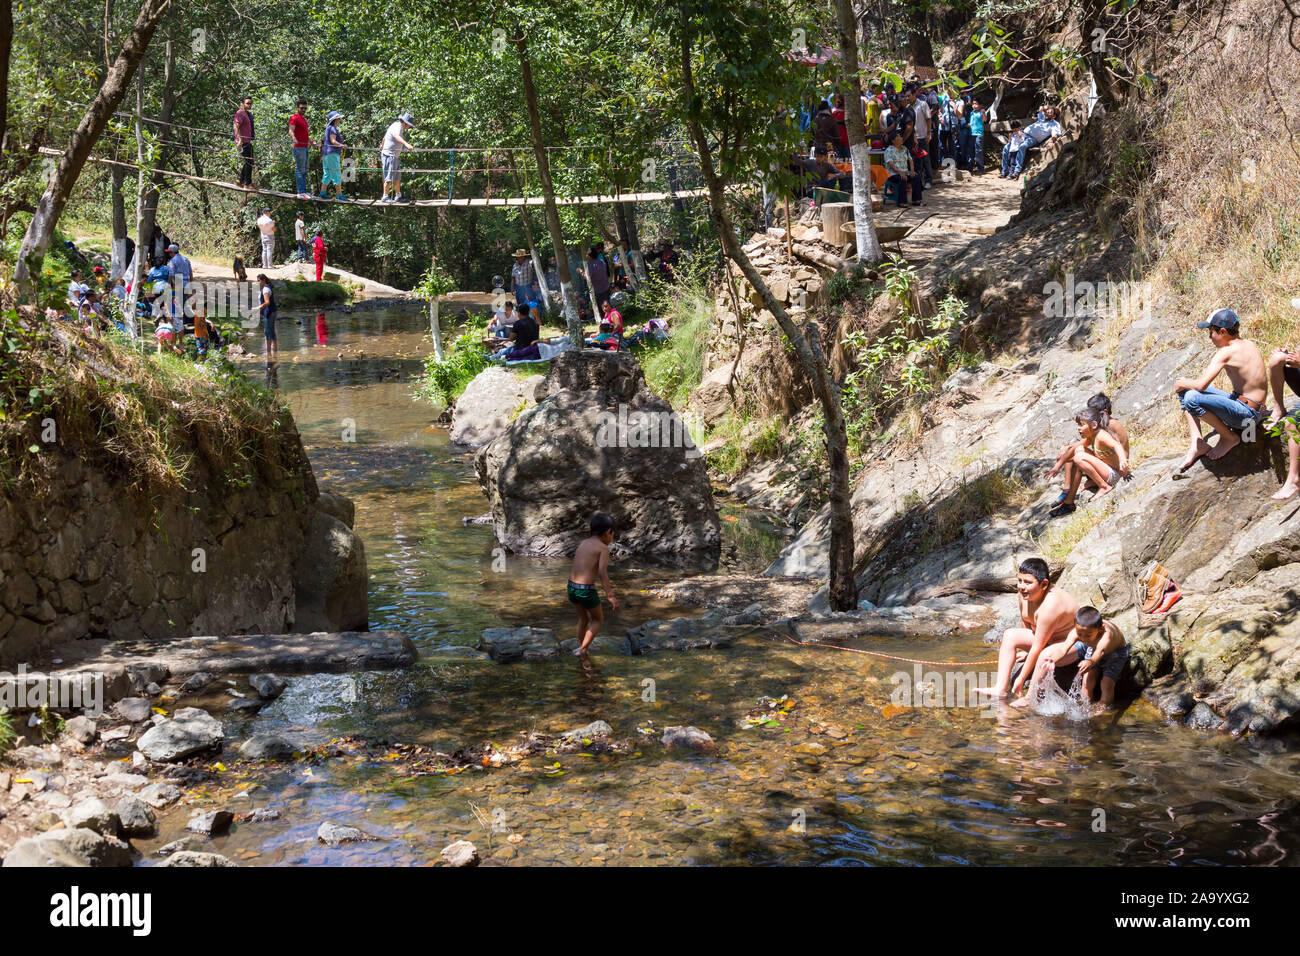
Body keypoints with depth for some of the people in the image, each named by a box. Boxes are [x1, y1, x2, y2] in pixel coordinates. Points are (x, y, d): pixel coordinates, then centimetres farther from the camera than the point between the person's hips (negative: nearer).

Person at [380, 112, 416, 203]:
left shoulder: (397, 126, 16)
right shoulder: (397, 127, -15)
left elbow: (385, 136, 32)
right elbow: (397, 136, -39)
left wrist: (382, 145, 49)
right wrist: (406, 144, -56)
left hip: (395, 156, 10)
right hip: (389, 155, -10)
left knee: (397, 177, 11)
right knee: (389, 178, -8)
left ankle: (398, 196, 16)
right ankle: (385, 197, -4)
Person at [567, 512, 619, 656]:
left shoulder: (583, 544, 13)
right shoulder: (604, 548, -9)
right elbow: (602, 572, -21)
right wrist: (610, 596, -25)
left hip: (572, 587, 6)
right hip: (586, 590, -6)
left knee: (583, 617, 31)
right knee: (598, 619, 19)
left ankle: (580, 647, 40)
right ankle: (583, 649, 10)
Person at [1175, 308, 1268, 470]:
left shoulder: (1226, 352, -19)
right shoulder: (1251, 346, 8)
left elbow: (1201, 385, -27)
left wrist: (1182, 384, -5)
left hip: (1247, 413, -10)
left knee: (1192, 398, -31)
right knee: (1184, 390, 10)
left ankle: (1230, 437, -8)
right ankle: (1197, 444, 3)